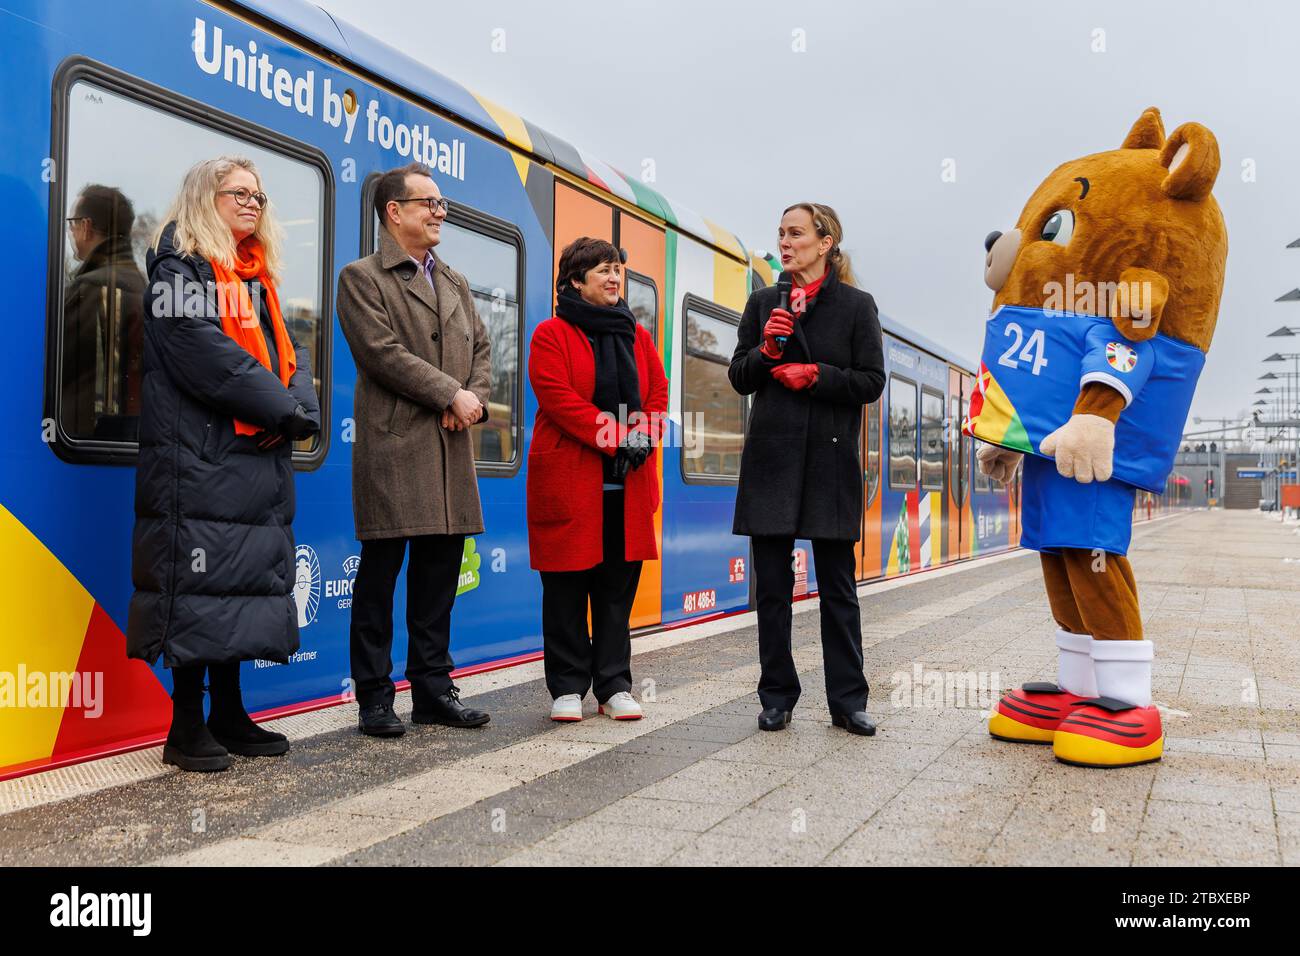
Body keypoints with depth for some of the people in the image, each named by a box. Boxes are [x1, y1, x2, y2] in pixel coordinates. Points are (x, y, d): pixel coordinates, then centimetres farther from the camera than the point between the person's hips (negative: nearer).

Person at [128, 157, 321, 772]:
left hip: (261, 457, 8)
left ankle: (229, 715, 19)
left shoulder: (256, 278, 22)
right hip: (202, 456, -8)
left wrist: (303, 411, -6)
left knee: (248, 582, 10)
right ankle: (187, 729, 2)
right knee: (199, 584, -7)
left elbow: (289, 353, 15)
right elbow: (205, 353, -16)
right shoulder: (181, 269, -3)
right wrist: (283, 409, -14)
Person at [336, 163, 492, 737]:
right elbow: (383, 353, -12)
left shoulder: (455, 283, 21)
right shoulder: (362, 277, 0)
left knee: (439, 573, 9)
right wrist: (453, 395, -12)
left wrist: (475, 399, -3)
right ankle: (374, 696, 7)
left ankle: (433, 688, 18)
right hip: (393, 447, -6)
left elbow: (481, 348, 17)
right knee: (380, 574, -1)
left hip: (450, 450, 6)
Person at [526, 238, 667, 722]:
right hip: (569, 478, -4)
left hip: (627, 482, 5)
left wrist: (642, 435, -10)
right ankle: (567, 688, 12)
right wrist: (616, 438, -18)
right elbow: (558, 398, -13)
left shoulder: (637, 336, 16)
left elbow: (658, 393, 11)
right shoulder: (552, 334, -1)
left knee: (618, 586, 8)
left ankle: (614, 686, 17)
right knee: (567, 587, 2)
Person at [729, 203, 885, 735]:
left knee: (838, 586, 4)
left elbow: (872, 381, -1)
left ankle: (847, 701, 12)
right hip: (771, 457, 2)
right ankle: (777, 697, 14)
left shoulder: (856, 305, 4)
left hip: (830, 458, -2)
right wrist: (766, 350, -8)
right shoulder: (763, 303, 11)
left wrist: (816, 376, -13)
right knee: (771, 585, 4)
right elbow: (739, 378, 10)